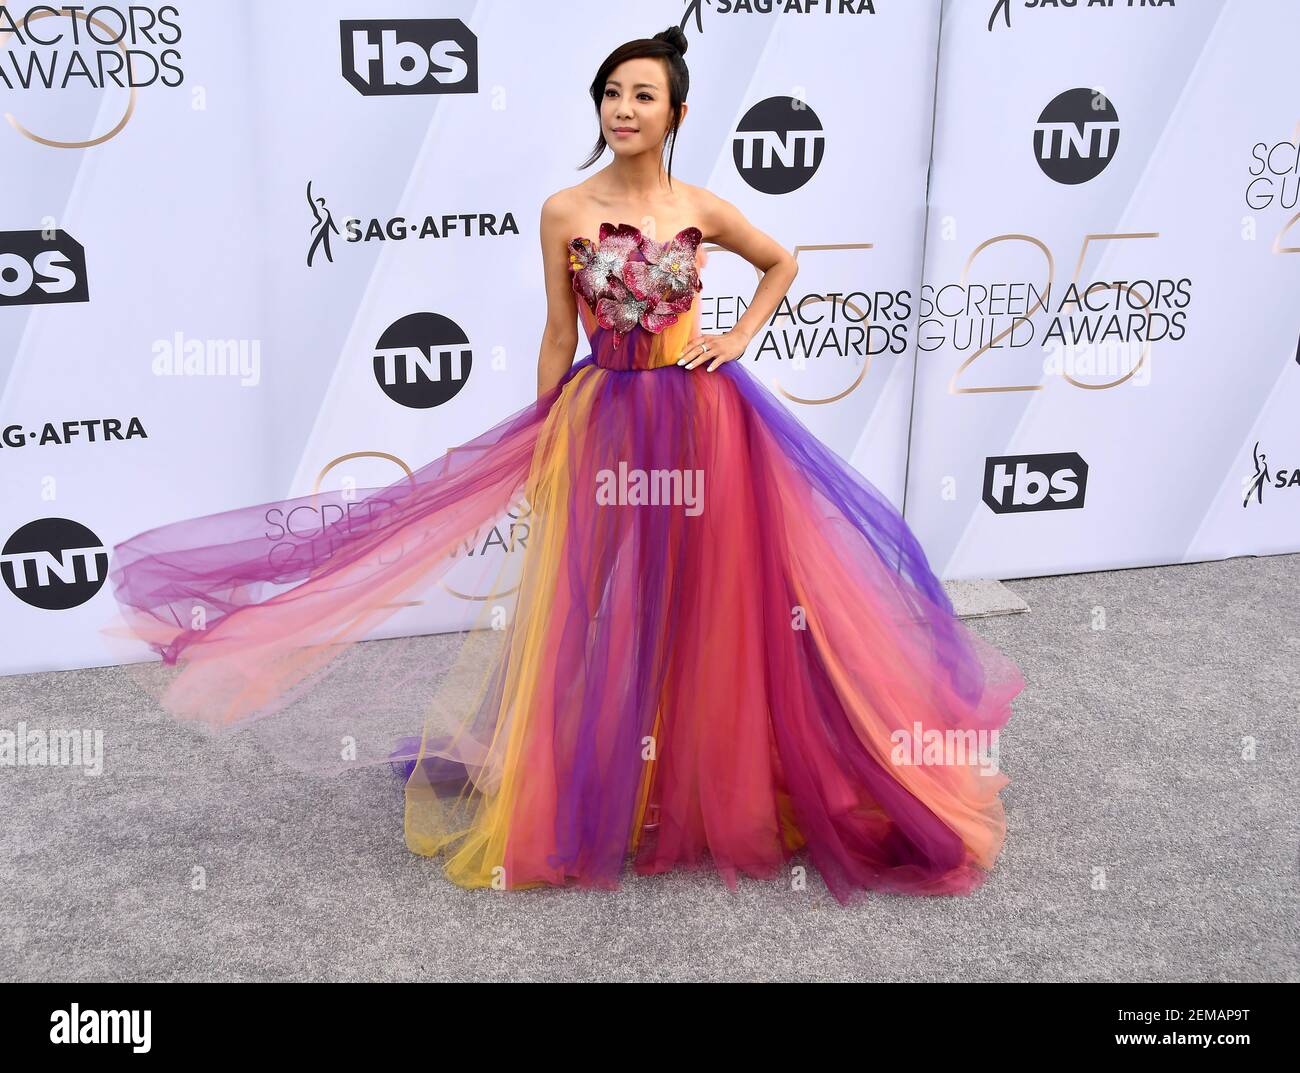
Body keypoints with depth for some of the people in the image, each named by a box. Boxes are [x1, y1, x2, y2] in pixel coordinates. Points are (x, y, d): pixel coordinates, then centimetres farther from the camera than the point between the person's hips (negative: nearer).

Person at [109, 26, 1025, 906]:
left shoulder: (702, 211, 0)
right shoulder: (565, 212, -2)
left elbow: (782, 264, 18)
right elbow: (558, 340, 3)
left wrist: (740, 338, 4)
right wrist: (545, 450, 3)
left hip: (698, 421, 1)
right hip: (600, 421, -1)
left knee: (700, 604, 8)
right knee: (600, 611, 6)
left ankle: (706, 786, 26)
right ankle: (598, 795, 22)